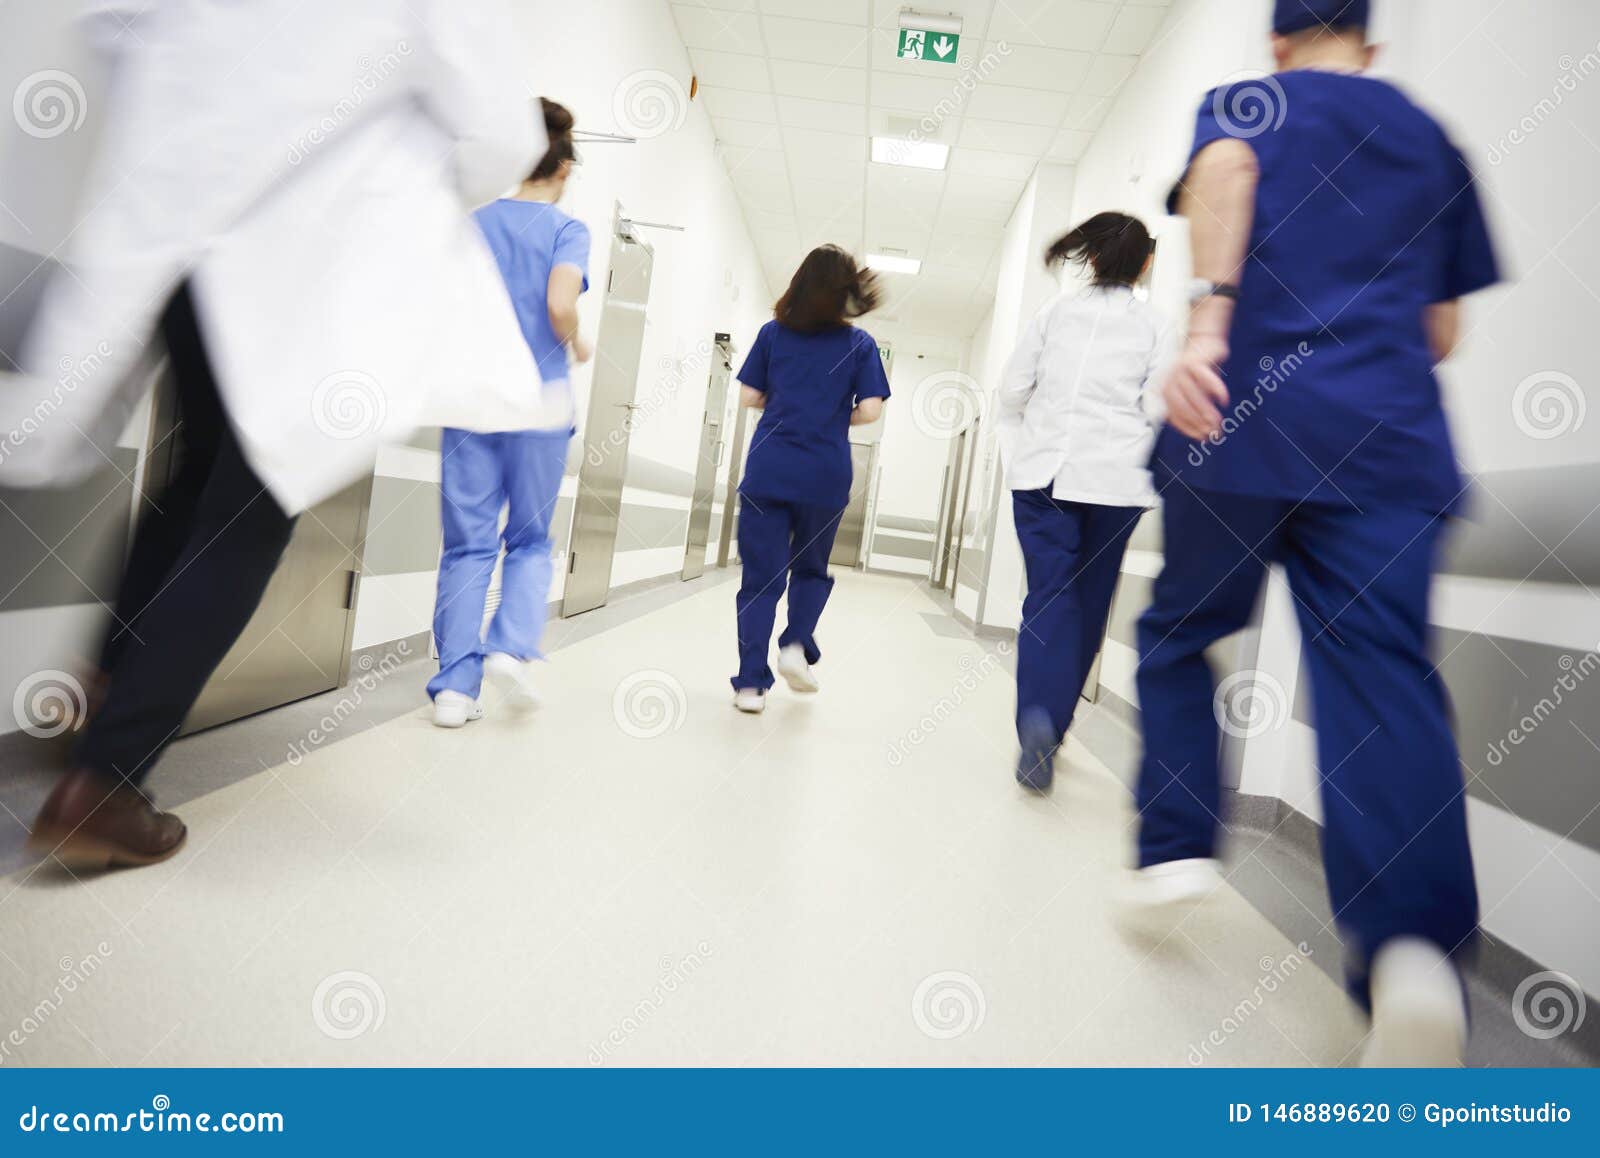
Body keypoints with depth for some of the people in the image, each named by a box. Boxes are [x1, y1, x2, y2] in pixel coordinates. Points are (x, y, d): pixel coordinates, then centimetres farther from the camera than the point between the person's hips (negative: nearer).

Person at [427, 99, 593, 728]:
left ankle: (456, 685, 2)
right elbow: (560, 304, -16)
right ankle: (511, 647, -7)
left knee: (467, 543, 6)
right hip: (539, 401, -2)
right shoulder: (567, 228, 0)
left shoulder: (473, 221, 10)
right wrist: (577, 344, 4)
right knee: (530, 539, 13)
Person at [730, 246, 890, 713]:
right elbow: (869, 410, -5)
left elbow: (749, 395, 5)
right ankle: (797, 645, 1)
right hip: (825, 478, 0)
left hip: (767, 471, 1)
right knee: (810, 570, 21)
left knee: (761, 578, 4)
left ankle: (751, 682, 0)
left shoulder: (773, 332, 6)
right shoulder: (860, 344, 2)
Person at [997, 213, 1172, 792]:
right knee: (1087, 603, 10)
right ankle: (1053, 725, 17)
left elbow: (1012, 390, 7)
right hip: (1115, 478, 0)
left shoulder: (1056, 311, 10)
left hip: (1042, 471, 1)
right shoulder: (1151, 326, 6)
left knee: (1048, 595, -3)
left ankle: (1037, 716, -26)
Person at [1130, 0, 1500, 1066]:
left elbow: (1226, 167, -12)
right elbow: (1443, 330, 24)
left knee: (1180, 637, 15)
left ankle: (1178, 846, 8)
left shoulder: (1248, 100, 16)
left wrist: (1210, 319, -25)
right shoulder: (1434, 142, 26)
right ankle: (1415, 943, -25)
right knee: (1383, 676, -7)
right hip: (1393, 445, 3)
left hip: (1244, 425, -2)